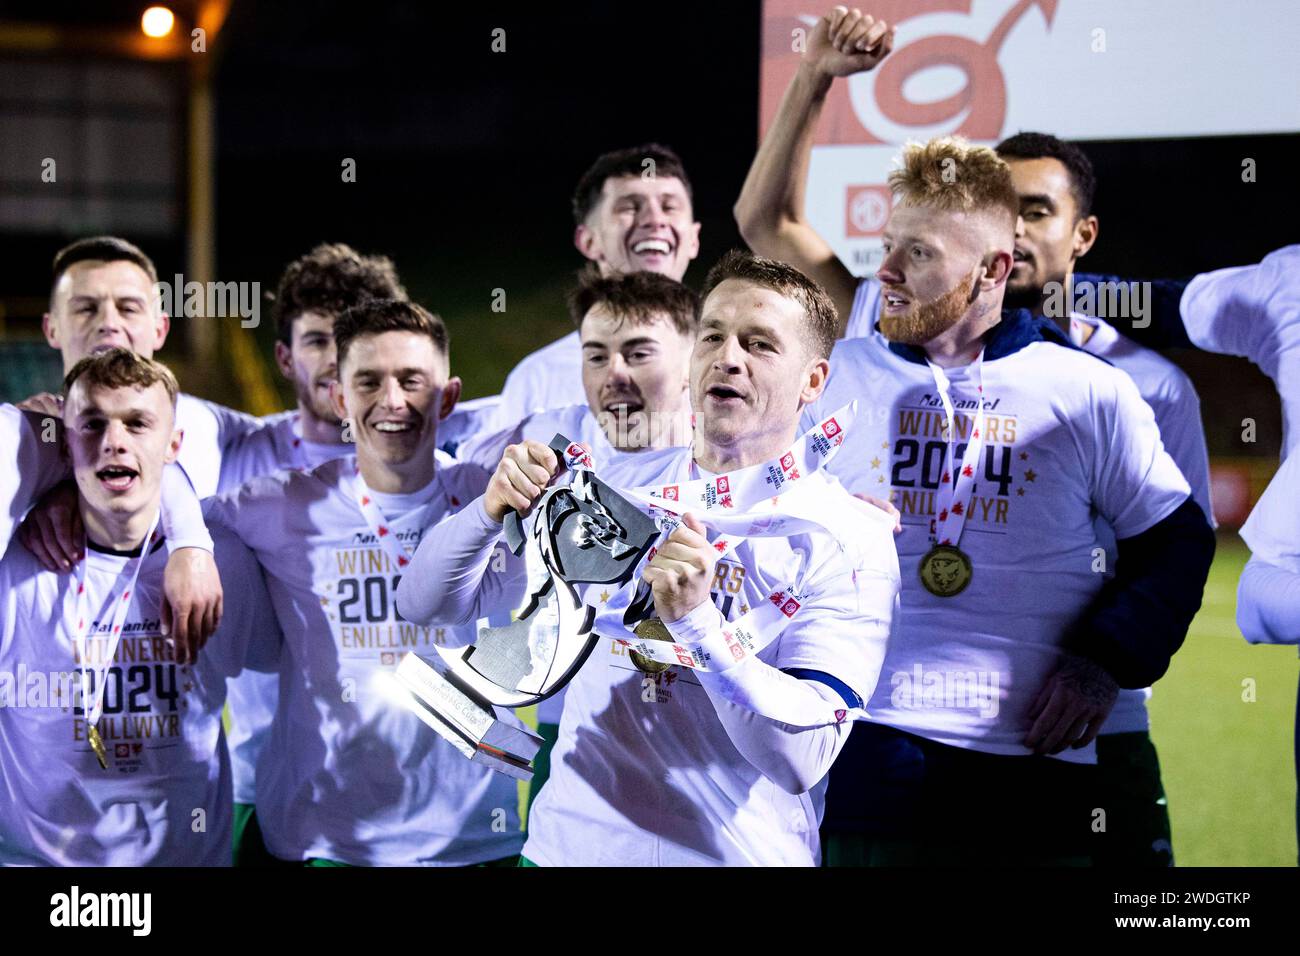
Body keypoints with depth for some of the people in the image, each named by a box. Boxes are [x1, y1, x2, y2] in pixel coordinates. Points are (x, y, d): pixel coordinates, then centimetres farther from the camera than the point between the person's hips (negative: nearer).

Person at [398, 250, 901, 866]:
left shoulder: (849, 538, -9)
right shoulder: (618, 487, 3)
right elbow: (425, 603, 4)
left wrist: (694, 621, -30)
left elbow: (803, 758, -20)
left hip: (734, 854, -4)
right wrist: (492, 510, -14)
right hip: (571, 844, 4)